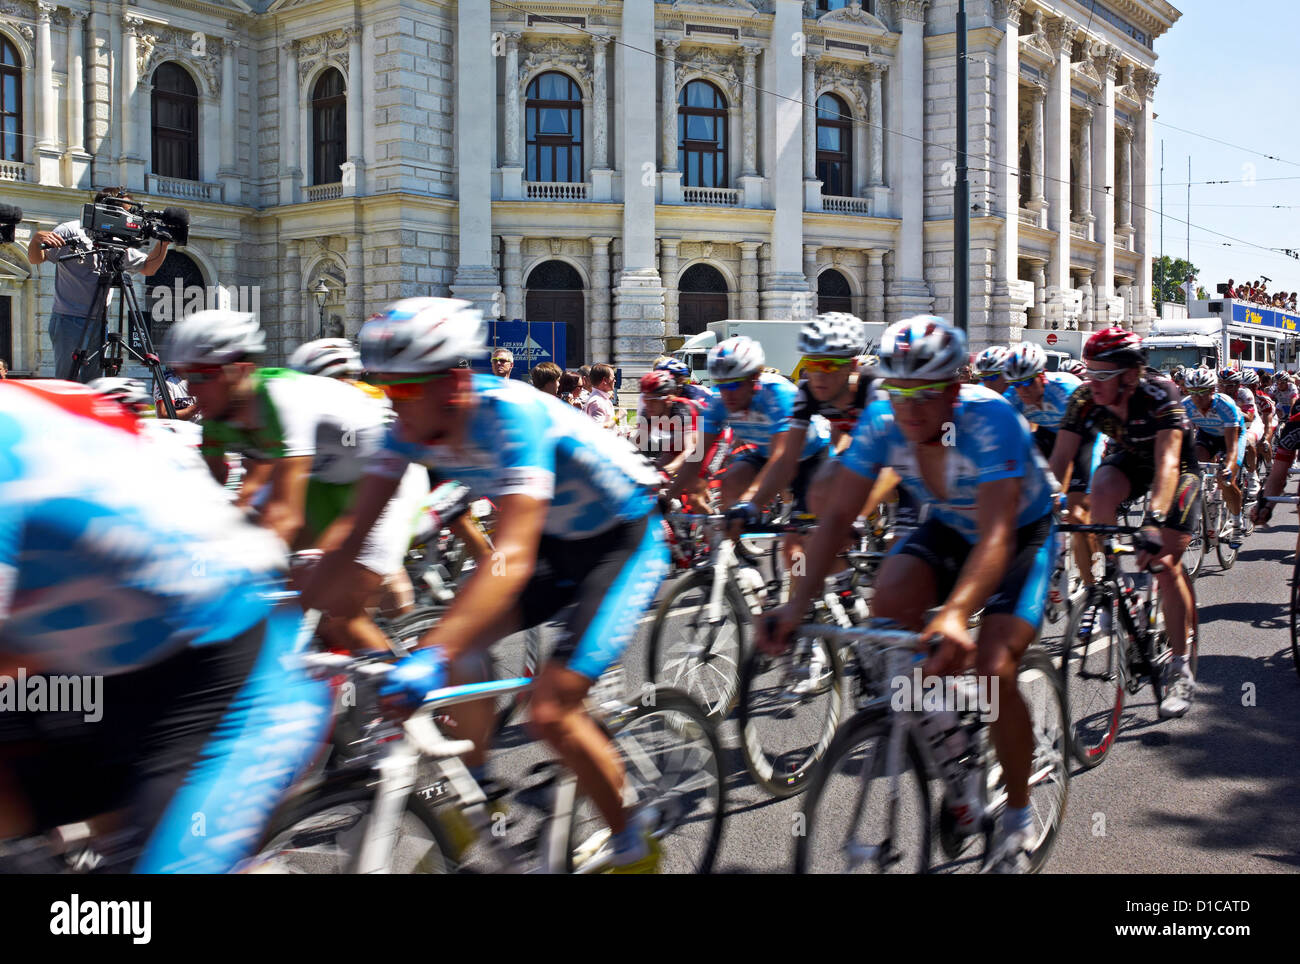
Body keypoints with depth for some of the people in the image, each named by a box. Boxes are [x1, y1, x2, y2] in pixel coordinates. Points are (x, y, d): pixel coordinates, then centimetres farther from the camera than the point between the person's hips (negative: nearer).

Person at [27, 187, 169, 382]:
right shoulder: (71, 231, -4)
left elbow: (148, 267, 22)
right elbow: (36, 259, -7)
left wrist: (163, 242, 6)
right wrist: (36, 239, -30)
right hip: (68, 320, -6)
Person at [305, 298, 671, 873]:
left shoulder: (510, 413, -34)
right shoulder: (414, 427, -12)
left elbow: (512, 557, -45)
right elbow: (353, 536, -12)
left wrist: (431, 655, -55)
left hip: (625, 543, -7)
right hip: (556, 542, 7)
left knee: (549, 711, -16)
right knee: (459, 648, -10)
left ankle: (635, 850, 6)